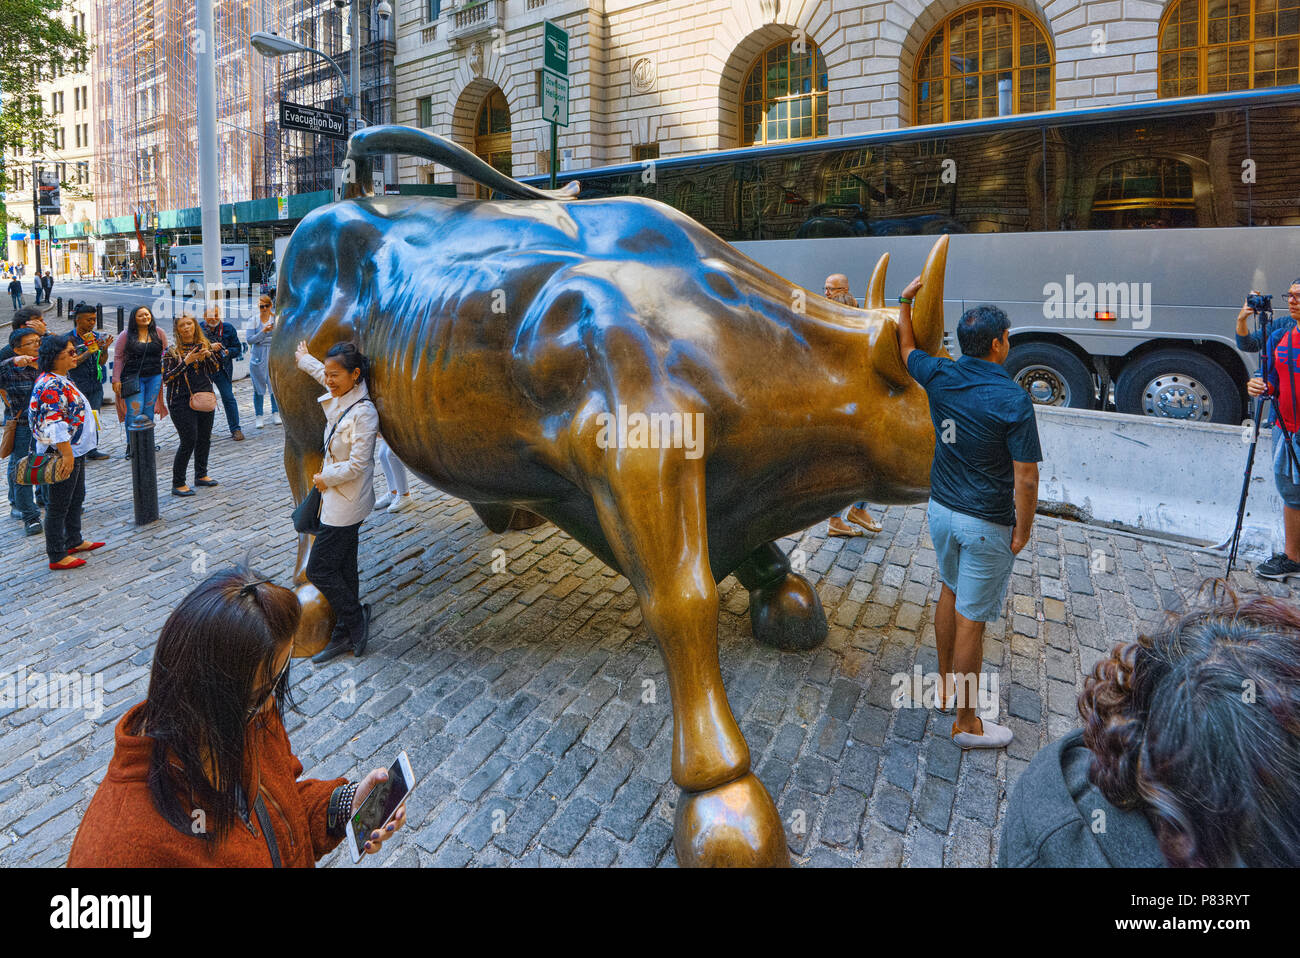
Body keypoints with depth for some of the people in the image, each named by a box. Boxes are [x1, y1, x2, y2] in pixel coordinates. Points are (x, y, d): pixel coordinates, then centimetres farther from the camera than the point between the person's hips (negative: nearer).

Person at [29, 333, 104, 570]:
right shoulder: (51, 385, -21)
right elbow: (54, 424, -26)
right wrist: (67, 454, -28)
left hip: (75, 452, 11)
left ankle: (74, 541, 38)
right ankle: (57, 557, 9)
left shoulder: (59, 380, 12)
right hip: (63, 454, -11)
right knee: (58, 506, 0)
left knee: (76, 498, 23)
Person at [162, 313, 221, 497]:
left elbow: (216, 370, 10)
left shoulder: (205, 345, 8)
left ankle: (201, 475, 29)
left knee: (204, 439, 12)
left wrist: (208, 356, -9)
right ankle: (178, 484, -1)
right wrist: (186, 362, -19)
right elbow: (166, 378, -11)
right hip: (182, 402, -5)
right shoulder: (171, 350, -6)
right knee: (189, 441, -9)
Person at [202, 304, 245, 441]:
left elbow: (238, 348, 4)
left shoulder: (228, 328, 3)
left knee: (228, 398, -7)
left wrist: (228, 352, -16)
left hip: (222, 369, -1)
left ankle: (236, 429, -1)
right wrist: (209, 347, -22)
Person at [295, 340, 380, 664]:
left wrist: (325, 478, -10)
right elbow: (324, 373, 31)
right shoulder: (339, 398, 6)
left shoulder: (363, 413, -21)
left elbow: (357, 464, -23)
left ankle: (355, 619, 12)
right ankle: (345, 634, 23)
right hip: (337, 500, 9)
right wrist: (304, 359, 47)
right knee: (343, 569, 14)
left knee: (319, 570, -6)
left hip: (346, 503, -9)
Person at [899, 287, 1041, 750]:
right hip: (986, 525, -6)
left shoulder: (940, 377, -5)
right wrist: (1022, 532, -7)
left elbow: (907, 349, 18)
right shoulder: (1013, 400, -20)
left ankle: (947, 686, 41)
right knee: (971, 619, 3)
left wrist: (906, 300, 28)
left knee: (951, 593, 26)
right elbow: (1026, 478, -19)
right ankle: (965, 723, 18)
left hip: (941, 509, 6)